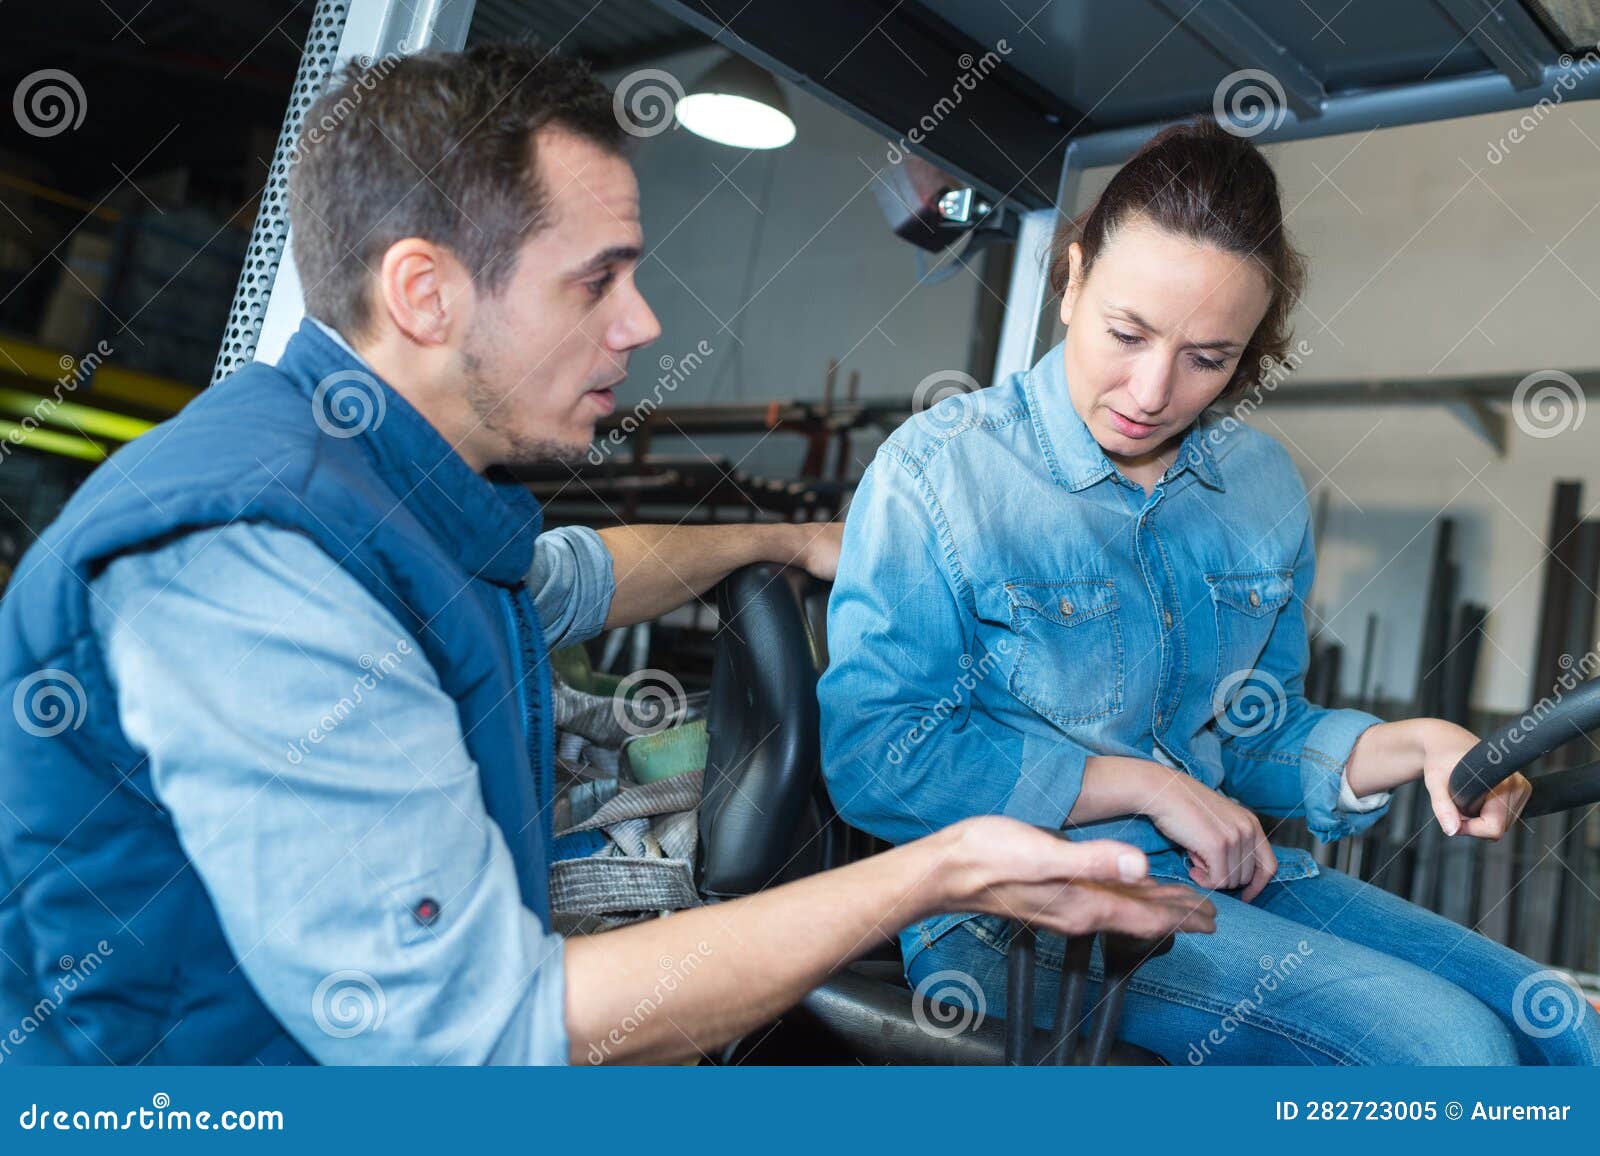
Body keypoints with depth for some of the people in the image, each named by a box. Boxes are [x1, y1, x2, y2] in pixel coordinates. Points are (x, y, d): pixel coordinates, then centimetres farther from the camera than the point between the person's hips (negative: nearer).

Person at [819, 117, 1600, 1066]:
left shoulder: (1264, 486, 6)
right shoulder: (938, 471, -12)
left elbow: (1255, 738, 15)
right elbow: (872, 753, -17)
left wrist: (1417, 745, -5)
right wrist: (1149, 785, -15)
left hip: (1225, 876, 7)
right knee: (1446, 1044, -19)